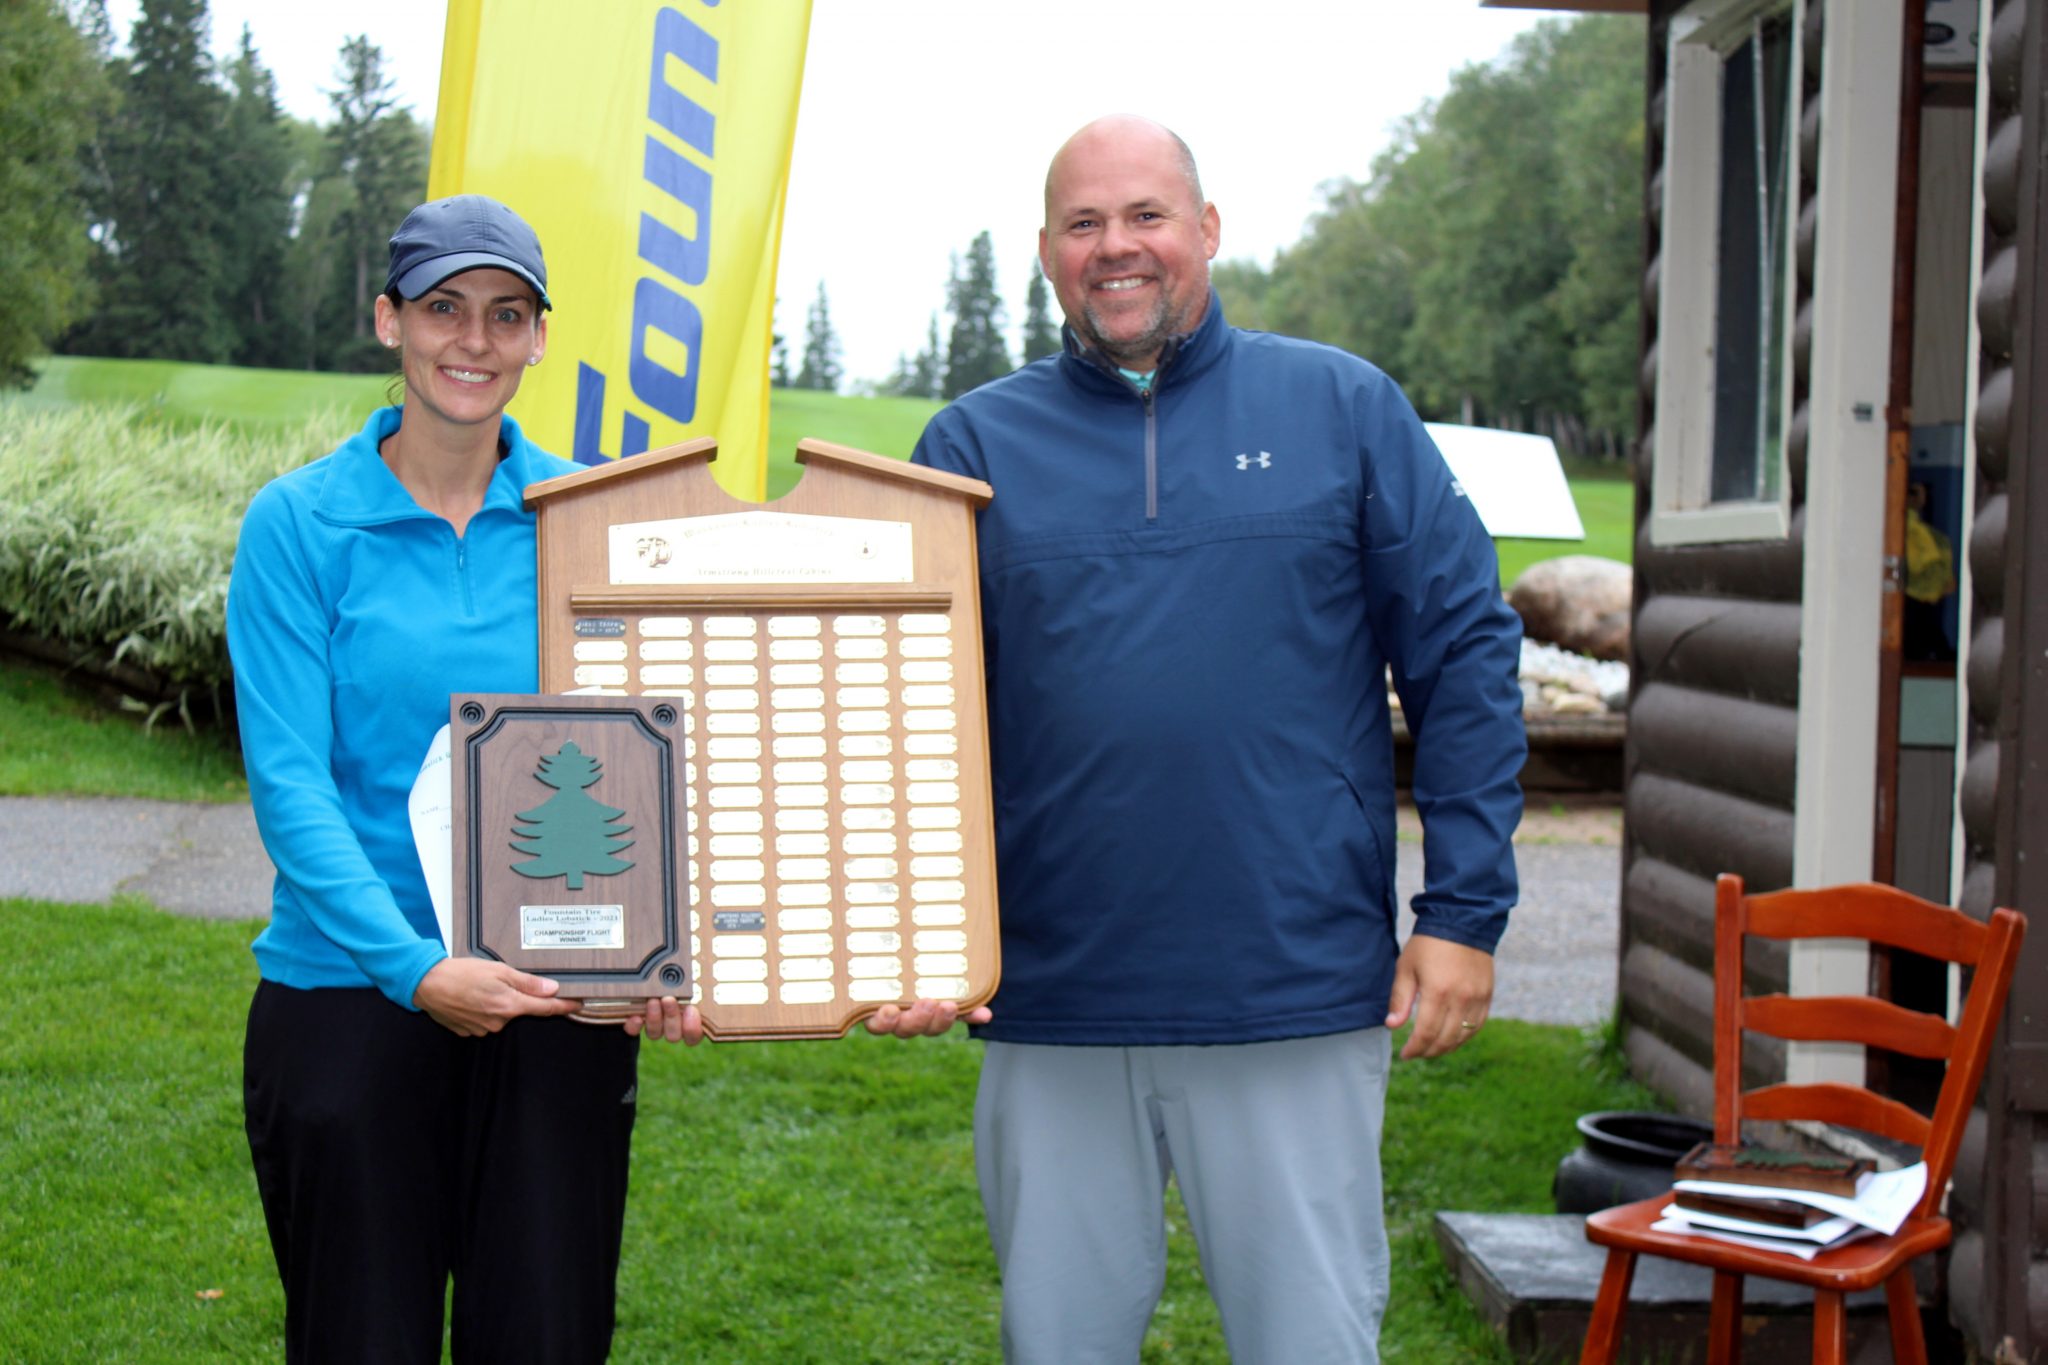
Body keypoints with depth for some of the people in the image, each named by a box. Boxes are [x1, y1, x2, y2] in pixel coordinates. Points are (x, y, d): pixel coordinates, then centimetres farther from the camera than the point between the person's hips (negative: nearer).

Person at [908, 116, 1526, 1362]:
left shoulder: (1343, 408, 3)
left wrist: (1465, 913, -3)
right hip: (1051, 1001, 2)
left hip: (1298, 992, -1)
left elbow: (1467, 656, 2)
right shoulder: (978, 444, 6)